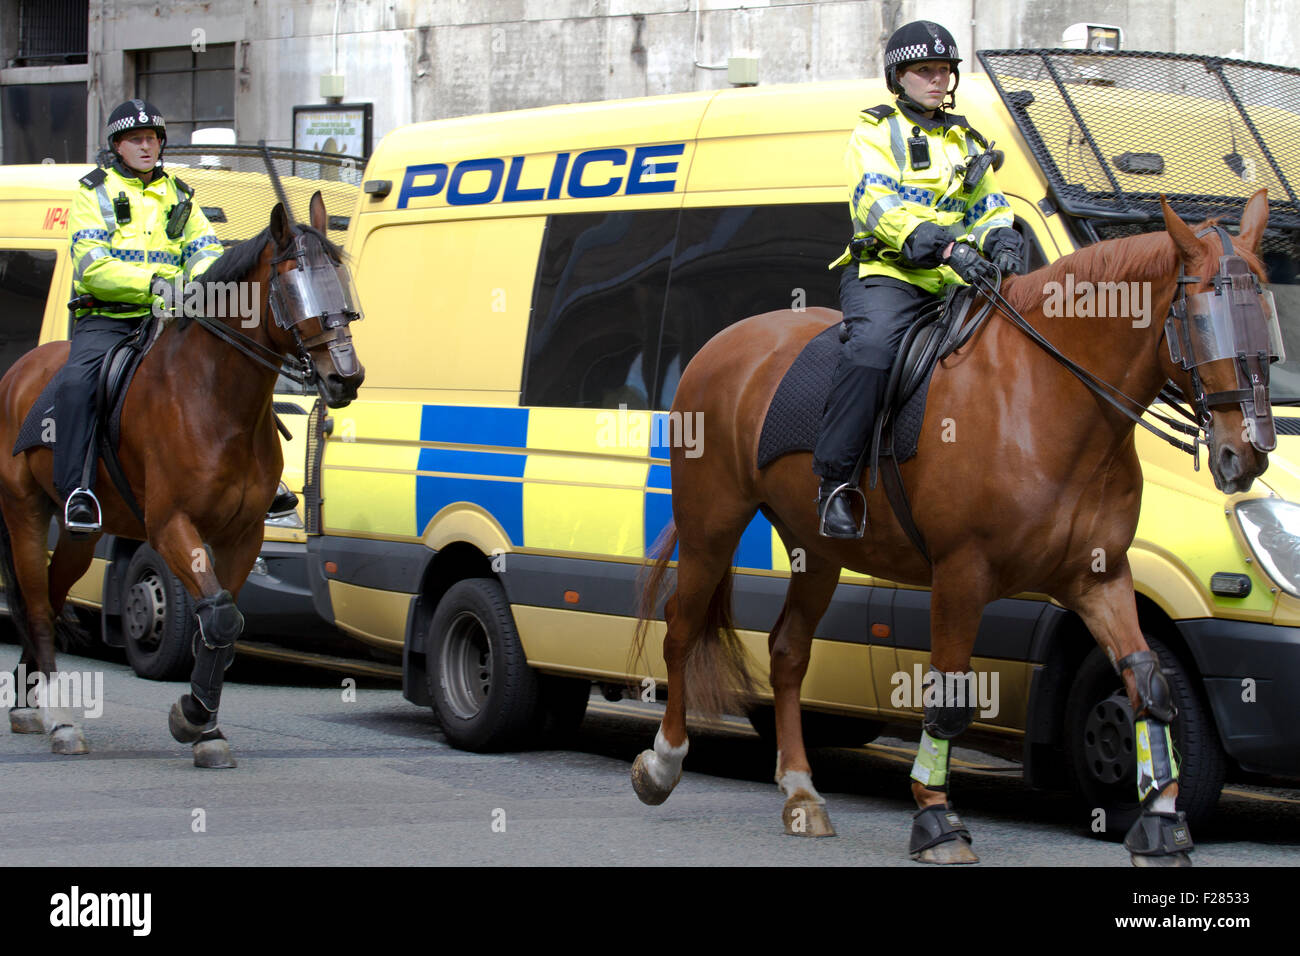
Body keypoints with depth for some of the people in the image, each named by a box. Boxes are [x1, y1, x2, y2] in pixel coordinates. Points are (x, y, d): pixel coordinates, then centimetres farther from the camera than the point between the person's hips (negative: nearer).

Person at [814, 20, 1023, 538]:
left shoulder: (965, 141, 24)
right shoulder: (875, 133, 5)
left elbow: (990, 207, 19)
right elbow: (880, 205, -11)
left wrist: (1001, 242, -7)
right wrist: (946, 245, -25)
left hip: (953, 281, 6)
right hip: (886, 274, -6)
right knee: (871, 346, -33)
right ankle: (834, 483, -30)